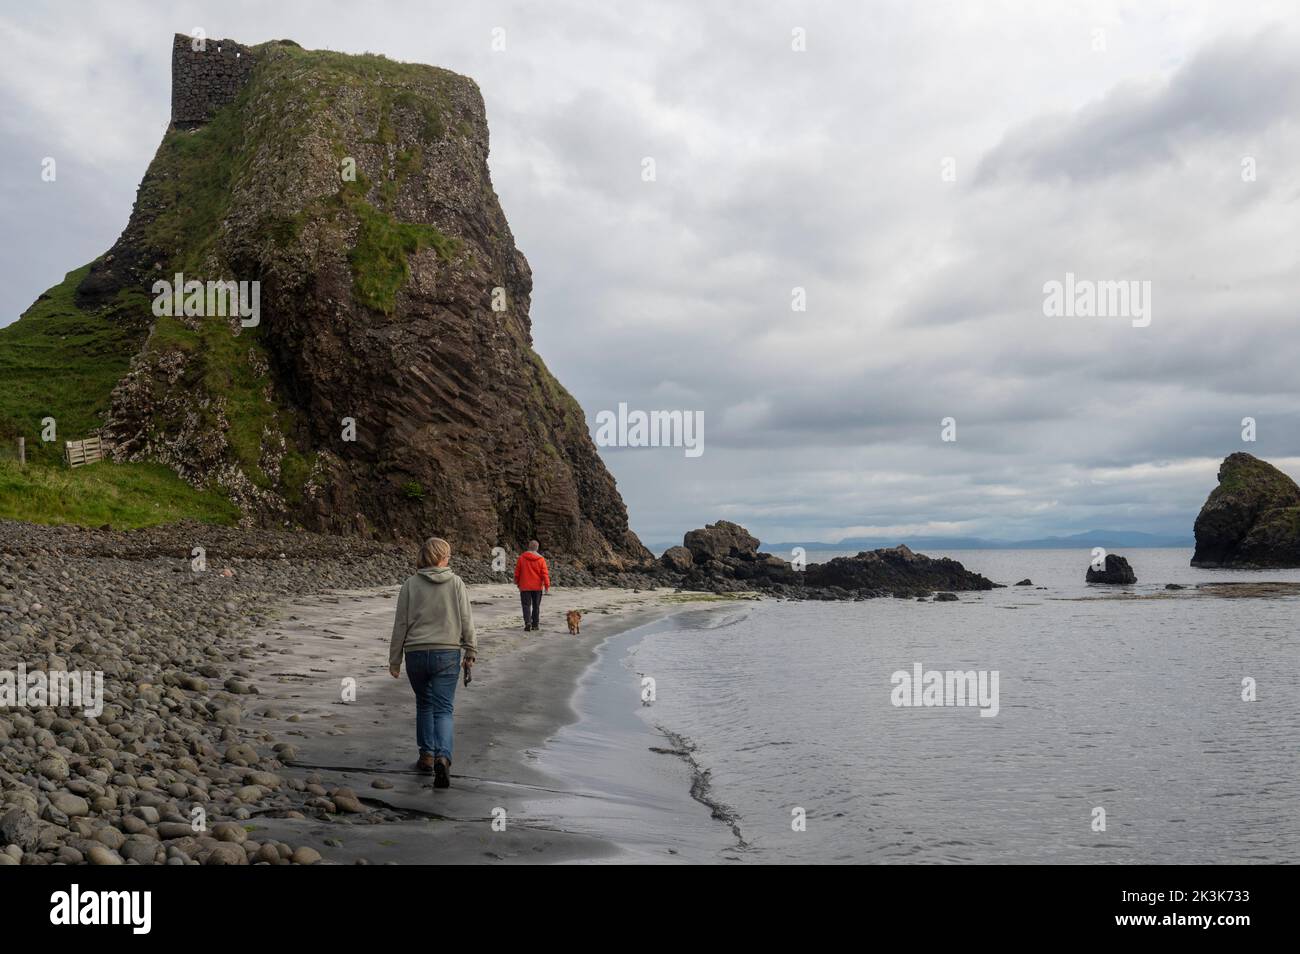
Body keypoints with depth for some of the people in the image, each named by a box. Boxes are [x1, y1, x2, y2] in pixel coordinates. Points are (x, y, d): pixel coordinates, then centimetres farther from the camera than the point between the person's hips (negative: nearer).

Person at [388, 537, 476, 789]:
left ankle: (427, 756, 21)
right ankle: (443, 757, -19)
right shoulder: (457, 583, -1)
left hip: (416, 654, 1)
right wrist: (470, 652, 9)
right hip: (447, 654, -1)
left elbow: (401, 624, 1)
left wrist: (395, 659, 8)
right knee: (443, 709, 0)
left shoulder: (410, 584, -1)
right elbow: (466, 621, 0)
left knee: (424, 704, 20)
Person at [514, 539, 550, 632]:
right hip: (537, 586, 1)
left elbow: (517, 572, 2)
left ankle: (527, 622, -18)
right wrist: (547, 585, -5)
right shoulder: (541, 559, -6)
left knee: (526, 605, 1)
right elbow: (545, 573, -9)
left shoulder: (521, 558, -4)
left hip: (525, 586, -1)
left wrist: (517, 582, 16)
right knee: (536, 606, 12)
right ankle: (535, 624, 15)